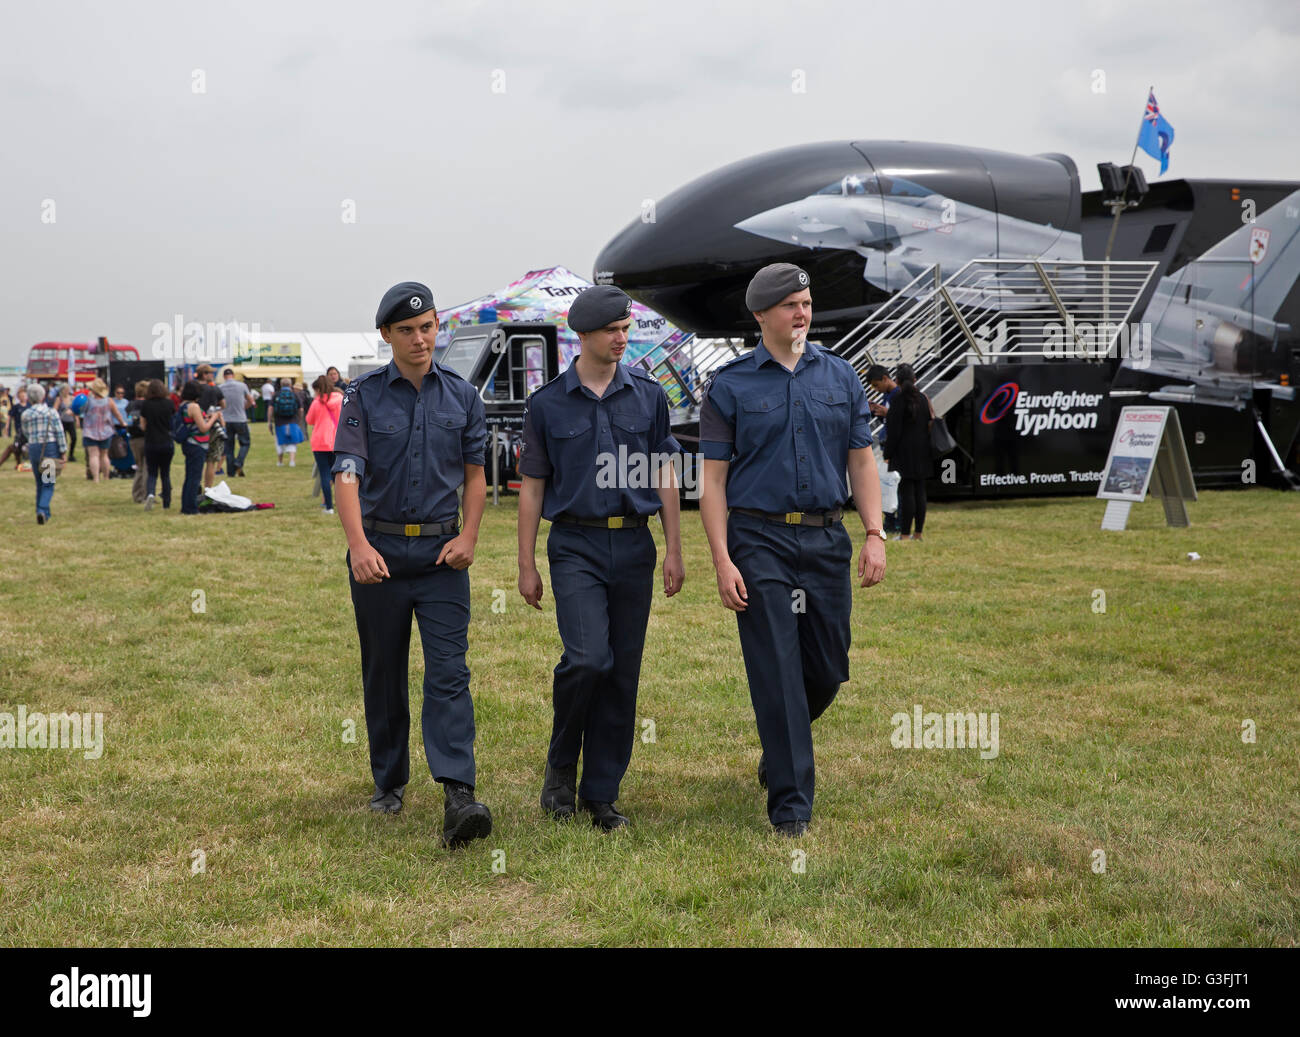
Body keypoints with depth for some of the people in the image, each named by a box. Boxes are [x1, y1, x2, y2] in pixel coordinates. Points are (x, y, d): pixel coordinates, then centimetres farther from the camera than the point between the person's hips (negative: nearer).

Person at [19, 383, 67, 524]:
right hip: (50, 448, -3)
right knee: (48, 483, 0)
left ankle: (45, 514, 17)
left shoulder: (26, 414, 3)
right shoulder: (51, 412, -6)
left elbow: (26, 433, 15)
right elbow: (59, 432, -9)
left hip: (33, 449, 3)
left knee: (40, 483, 16)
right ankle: (42, 510, -20)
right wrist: (64, 452, -6)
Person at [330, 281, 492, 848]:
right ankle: (389, 782, 27)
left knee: (449, 672, -11)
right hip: (380, 551, 0)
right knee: (383, 673, 11)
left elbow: (474, 471, 13)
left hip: (442, 552, 0)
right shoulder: (364, 396, -2)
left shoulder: (461, 395, 6)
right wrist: (359, 544, -28)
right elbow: (347, 474, -13)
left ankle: (458, 796, -20)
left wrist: (469, 535, -2)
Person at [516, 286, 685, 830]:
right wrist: (526, 565, 2)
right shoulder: (548, 402, 3)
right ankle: (560, 766, 6)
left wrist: (674, 550, 5)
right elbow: (532, 486, 5)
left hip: (634, 545, 3)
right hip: (575, 545, -2)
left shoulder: (648, 394, 8)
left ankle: (602, 793, 14)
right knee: (588, 658, -19)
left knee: (623, 672, 3)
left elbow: (664, 476, 11)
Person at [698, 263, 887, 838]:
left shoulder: (840, 376, 11)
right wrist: (722, 561, -11)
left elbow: (861, 461, 12)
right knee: (778, 674, -5)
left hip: (828, 540, 4)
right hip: (760, 542, -4)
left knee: (828, 670, 9)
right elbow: (713, 478, -2)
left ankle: (778, 748, 39)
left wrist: (875, 536, 0)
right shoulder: (730, 385, 0)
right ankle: (791, 805, 1)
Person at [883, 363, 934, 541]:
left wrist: (888, 454, -7)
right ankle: (918, 532, 13)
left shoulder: (899, 401, -13)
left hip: (904, 453, -6)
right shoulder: (923, 398, 5)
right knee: (920, 492, 9)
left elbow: (894, 431, -14)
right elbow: (930, 424, 10)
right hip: (922, 452, 6)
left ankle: (905, 533, -4)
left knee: (906, 493, -5)